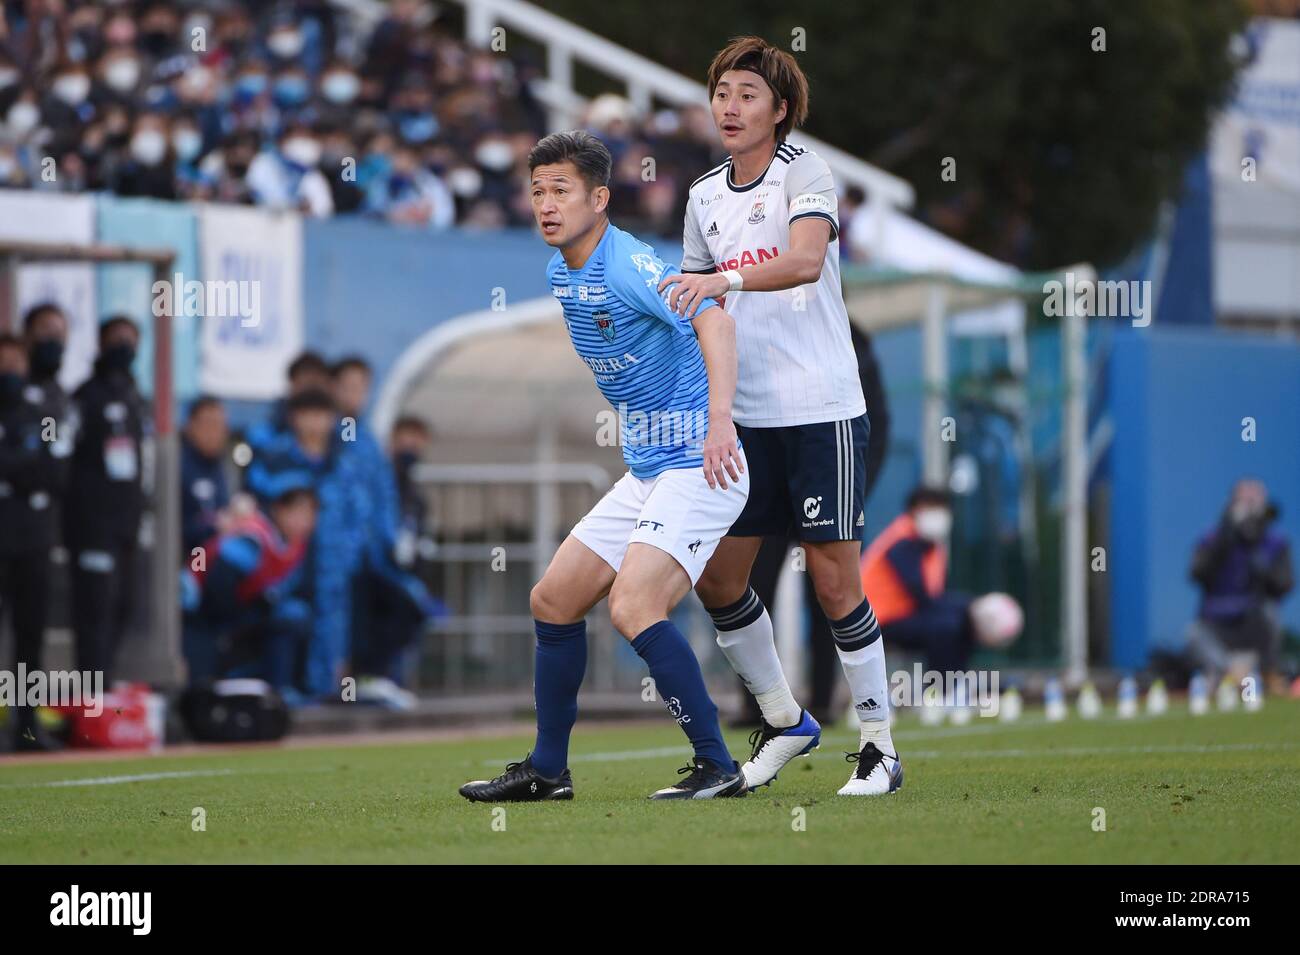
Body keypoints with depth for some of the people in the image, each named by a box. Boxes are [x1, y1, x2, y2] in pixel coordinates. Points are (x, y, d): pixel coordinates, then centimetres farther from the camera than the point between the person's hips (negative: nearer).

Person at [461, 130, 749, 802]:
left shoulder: (628, 266, -19)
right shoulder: (561, 273, 10)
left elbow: (713, 320, -34)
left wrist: (719, 417, -46)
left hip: (698, 468, -10)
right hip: (644, 473, 10)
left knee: (633, 607, -24)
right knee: (553, 601, 11)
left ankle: (716, 767, -15)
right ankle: (547, 771, 22)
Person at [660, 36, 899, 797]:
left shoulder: (804, 171, -7)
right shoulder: (705, 195, 12)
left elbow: (805, 258, -26)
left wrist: (723, 280, -40)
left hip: (820, 410, -6)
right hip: (743, 414, 6)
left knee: (836, 584, -5)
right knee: (717, 578, 4)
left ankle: (880, 747, 7)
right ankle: (784, 721, 23)